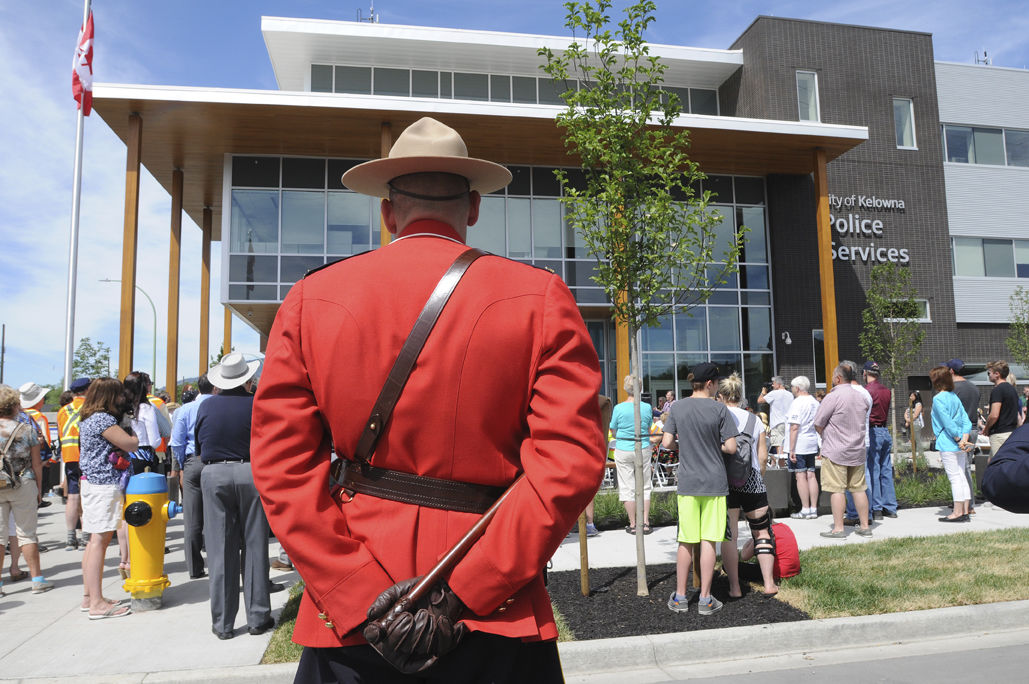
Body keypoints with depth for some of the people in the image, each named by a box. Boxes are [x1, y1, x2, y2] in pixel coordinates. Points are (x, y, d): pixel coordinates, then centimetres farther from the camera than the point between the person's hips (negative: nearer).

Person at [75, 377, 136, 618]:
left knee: (95, 540, 14)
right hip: (105, 484, -10)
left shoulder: (87, 419, 15)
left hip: (92, 482, 10)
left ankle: (89, 597, 21)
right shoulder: (103, 419, -15)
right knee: (99, 541, -9)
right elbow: (130, 444, -16)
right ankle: (97, 603, -6)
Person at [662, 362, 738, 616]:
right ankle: (705, 599, 11)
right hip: (714, 482, -2)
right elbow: (731, 447, -9)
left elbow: (667, 443, -4)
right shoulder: (719, 409, -7)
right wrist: (713, 444, 10)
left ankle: (680, 597, 17)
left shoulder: (677, 407, -2)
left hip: (687, 483, 2)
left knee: (686, 541, 10)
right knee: (708, 540, 4)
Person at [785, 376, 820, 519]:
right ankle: (814, 509, 12)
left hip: (799, 445, -8)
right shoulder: (815, 402, 10)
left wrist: (791, 449, -17)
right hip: (812, 444, 8)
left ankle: (805, 509, 0)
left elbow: (794, 427, -18)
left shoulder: (797, 403, -14)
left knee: (800, 476, -3)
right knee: (811, 475, 9)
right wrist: (819, 448, 23)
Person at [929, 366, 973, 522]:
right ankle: (965, 511, 15)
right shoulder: (954, 397, 12)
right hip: (960, 445, 8)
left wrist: (959, 440, -11)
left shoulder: (938, 399, -12)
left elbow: (947, 423, -17)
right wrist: (964, 439, -2)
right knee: (961, 476, 11)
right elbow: (966, 420, 7)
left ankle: (958, 512, 0)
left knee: (955, 478, -4)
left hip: (948, 445, -8)